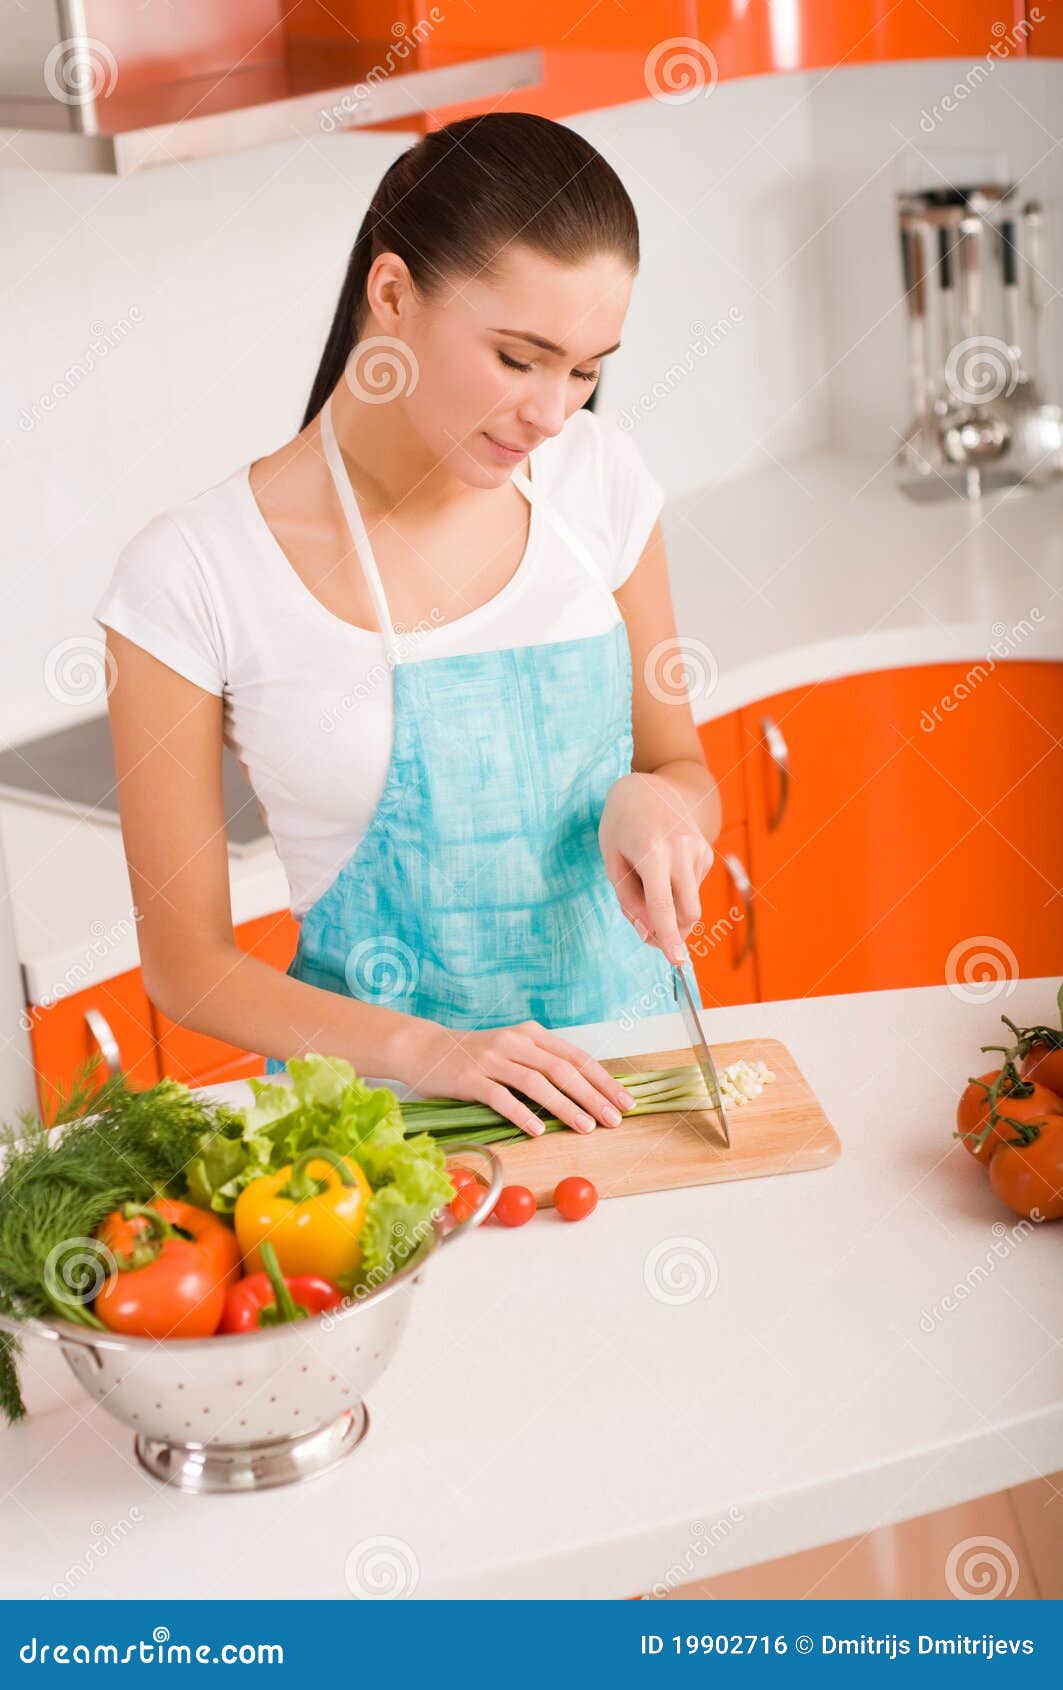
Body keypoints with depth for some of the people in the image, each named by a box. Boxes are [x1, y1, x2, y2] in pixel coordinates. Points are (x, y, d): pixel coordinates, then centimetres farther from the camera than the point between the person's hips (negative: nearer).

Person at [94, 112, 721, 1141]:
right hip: (384, 1095, -3)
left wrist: (652, 802, -9)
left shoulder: (593, 477, 2)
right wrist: (426, 1053, -19)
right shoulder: (193, 575, -11)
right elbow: (187, 965, -5)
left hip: (631, 1044, 3)